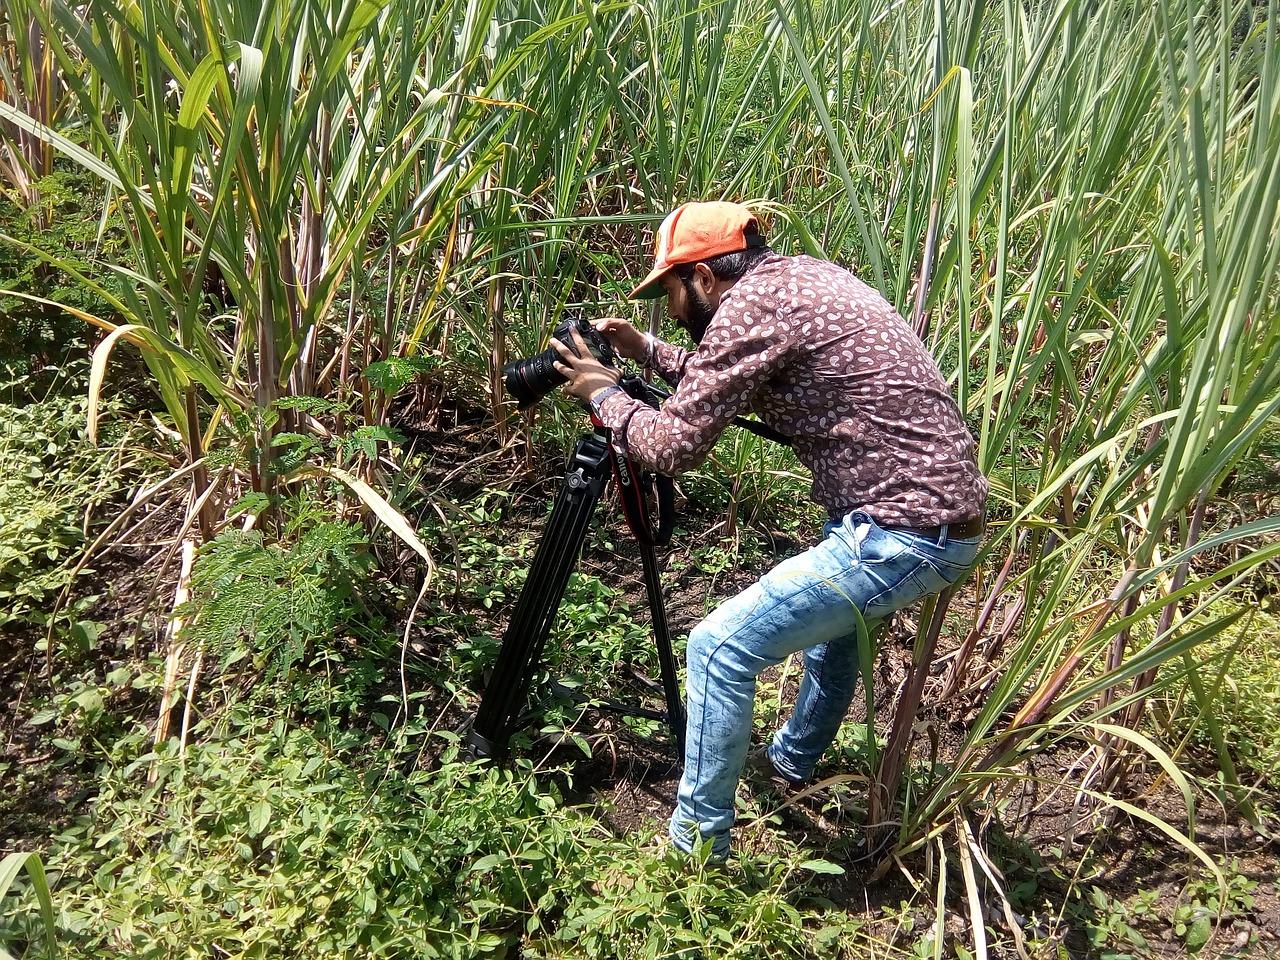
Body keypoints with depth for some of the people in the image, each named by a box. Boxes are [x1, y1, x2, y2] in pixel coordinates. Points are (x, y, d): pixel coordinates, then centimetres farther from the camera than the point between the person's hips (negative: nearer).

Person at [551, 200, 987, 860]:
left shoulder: (750, 304, -13)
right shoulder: (803, 275, 14)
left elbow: (673, 445, -12)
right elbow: (726, 382, 28)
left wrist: (603, 393, 4)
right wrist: (647, 353, 24)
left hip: (902, 536, -10)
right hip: (947, 515, 10)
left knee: (720, 648, -5)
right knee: (828, 608, 34)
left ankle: (695, 849, 9)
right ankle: (792, 759, 52)